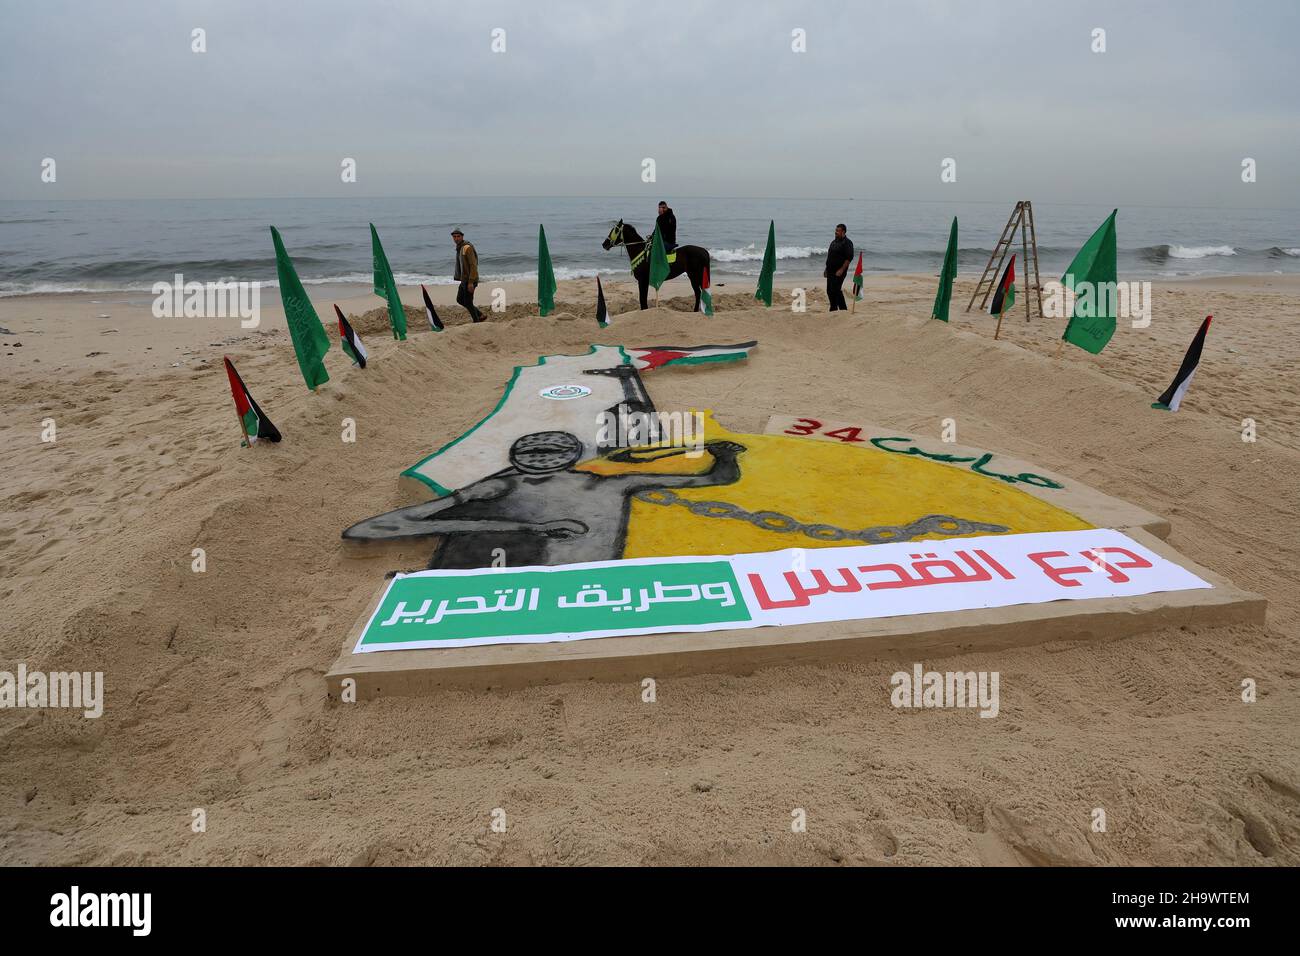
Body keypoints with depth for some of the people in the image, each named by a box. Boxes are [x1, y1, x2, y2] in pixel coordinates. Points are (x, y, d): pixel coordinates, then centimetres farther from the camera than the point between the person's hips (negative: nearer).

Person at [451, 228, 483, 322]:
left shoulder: (467, 247, -16)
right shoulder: (459, 248, 13)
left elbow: (473, 265, -20)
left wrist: (471, 282, -24)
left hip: (469, 280, -10)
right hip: (464, 280, 10)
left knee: (468, 302, -4)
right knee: (459, 300, 15)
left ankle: (477, 321, 10)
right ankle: (480, 316, 22)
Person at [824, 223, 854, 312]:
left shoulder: (847, 242, -10)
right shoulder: (834, 241, 17)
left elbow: (849, 258, -17)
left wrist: (842, 270, -23)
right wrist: (826, 269, 19)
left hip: (839, 272, -8)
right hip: (830, 271, 8)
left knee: (836, 290, -14)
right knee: (829, 291, 8)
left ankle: (843, 309, -5)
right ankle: (833, 309, 18)